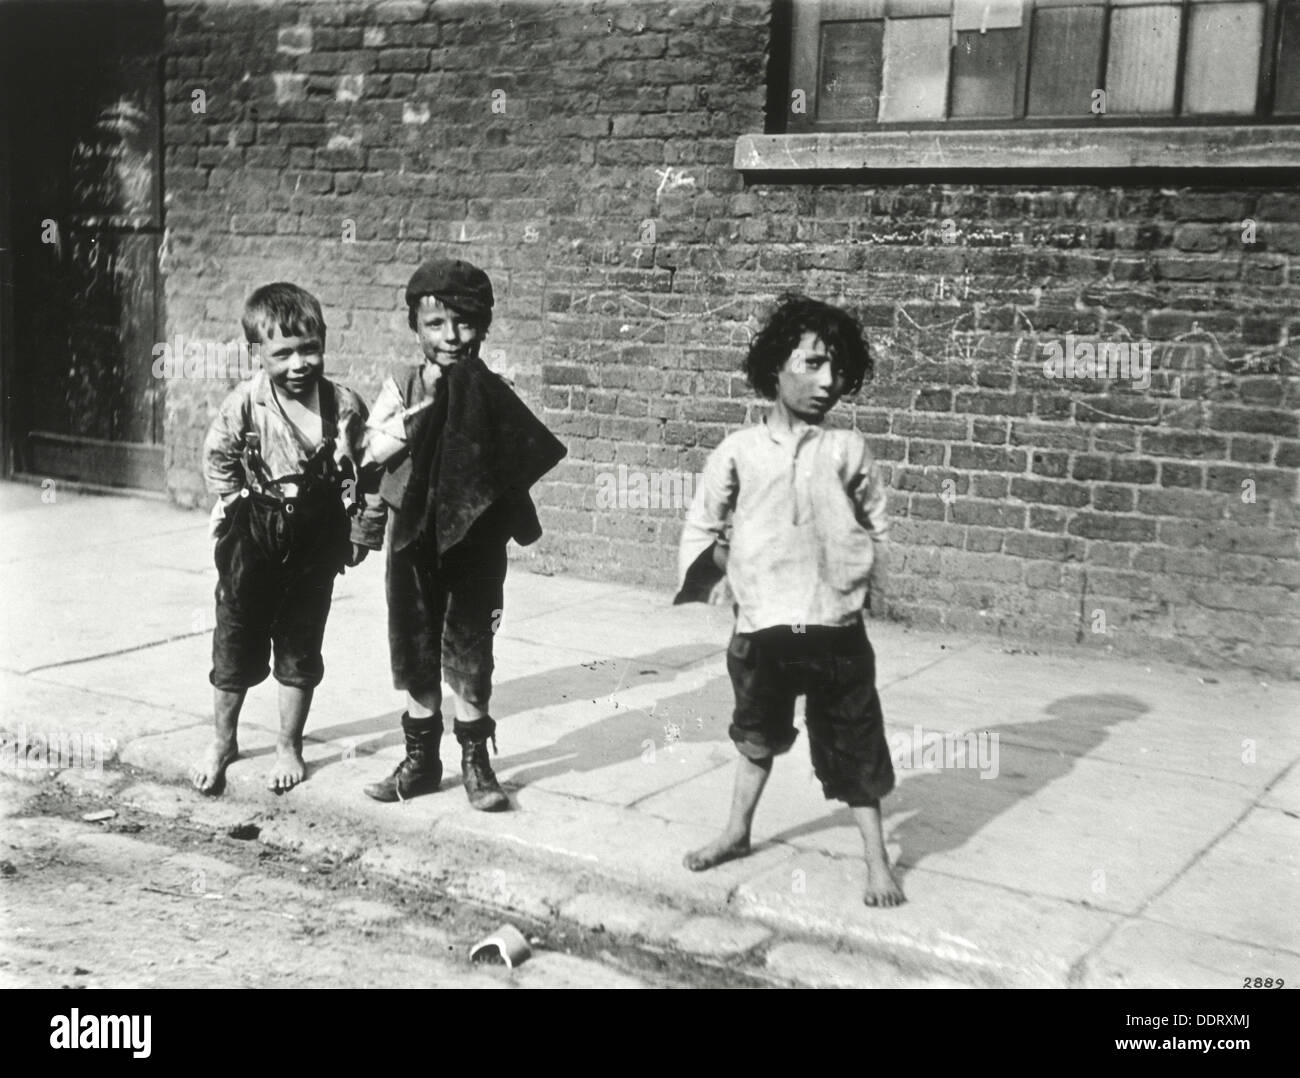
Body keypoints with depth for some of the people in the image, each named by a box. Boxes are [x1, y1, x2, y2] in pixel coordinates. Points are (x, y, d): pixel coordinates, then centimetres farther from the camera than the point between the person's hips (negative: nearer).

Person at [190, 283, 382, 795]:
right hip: (254, 539, -1)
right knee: (237, 642, 8)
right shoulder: (244, 404, -13)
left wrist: (362, 524, -2)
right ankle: (223, 742, 28)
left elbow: (365, 469, 2)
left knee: (301, 647, 10)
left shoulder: (345, 405, -9)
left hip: (316, 540, 1)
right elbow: (217, 460, 2)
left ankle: (289, 746, 27)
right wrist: (241, 506, 0)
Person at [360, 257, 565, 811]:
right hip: (416, 536, 1)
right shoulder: (402, 386, -1)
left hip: (474, 538, -1)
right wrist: (424, 407, -21)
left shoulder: (489, 392, -3)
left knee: (469, 651, 4)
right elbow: (372, 453, -12)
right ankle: (421, 758, 24)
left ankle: (476, 761, 18)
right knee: (415, 648, 10)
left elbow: (515, 470, -1)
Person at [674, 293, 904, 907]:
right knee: (757, 736, 21)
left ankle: (877, 860, 22)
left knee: (853, 747, 7)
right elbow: (701, 526, 9)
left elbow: (875, 527, 8)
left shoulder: (848, 450, -1)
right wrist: (726, 565, -2)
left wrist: (861, 578, -3)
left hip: (836, 630, -1)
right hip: (761, 629, 1)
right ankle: (737, 832, 41)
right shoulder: (739, 451, 0)